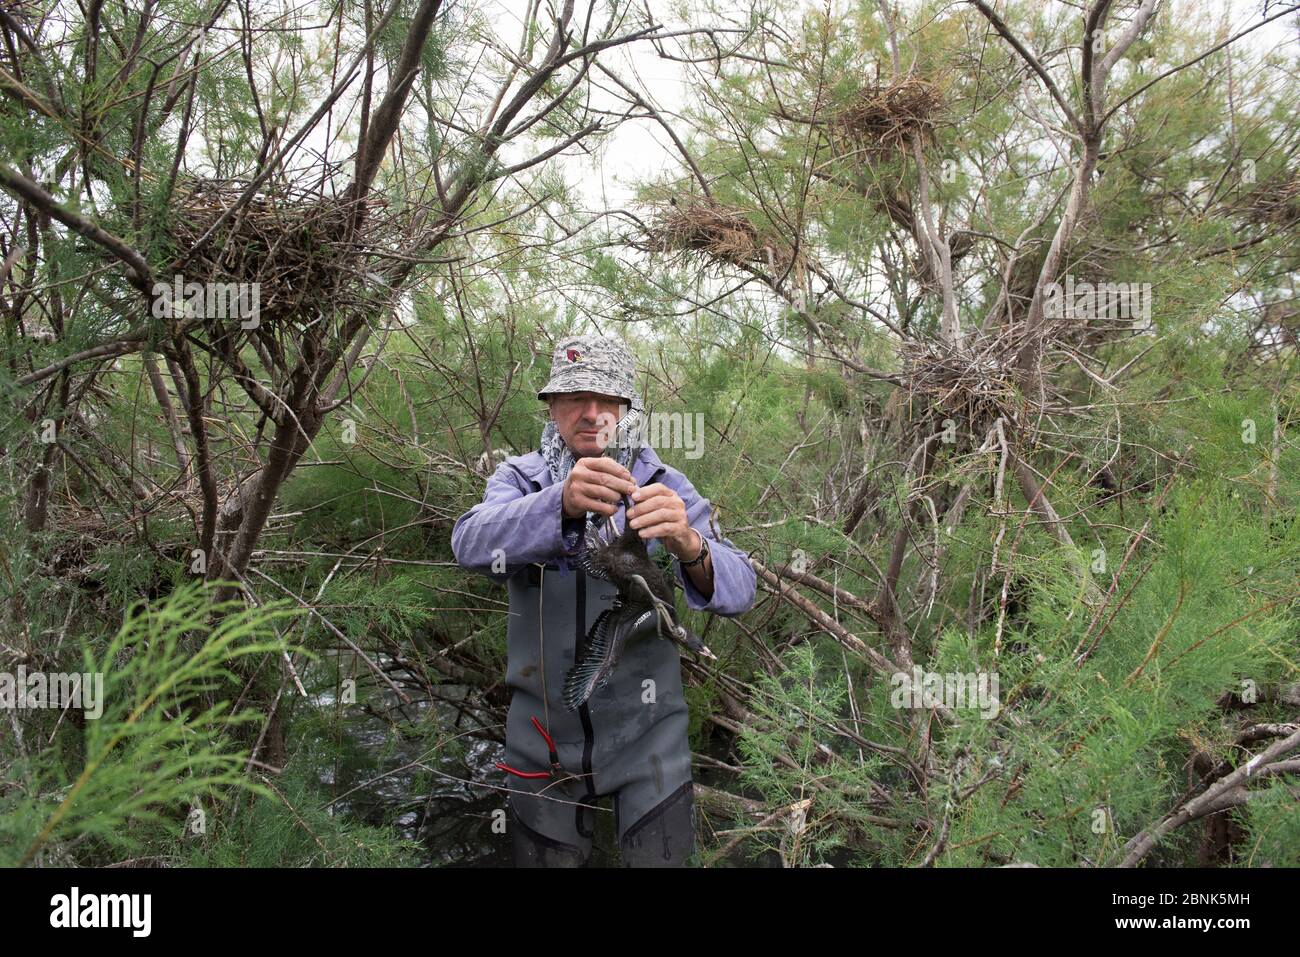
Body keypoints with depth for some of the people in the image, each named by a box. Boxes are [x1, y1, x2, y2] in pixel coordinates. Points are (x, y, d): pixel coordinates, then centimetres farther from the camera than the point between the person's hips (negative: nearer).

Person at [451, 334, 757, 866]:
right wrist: (560, 504, -43)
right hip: (542, 739, 1)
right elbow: (472, 543, -24)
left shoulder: (662, 485, -6)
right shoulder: (519, 478, -3)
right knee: (544, 859, 16)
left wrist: (689, 546, -41)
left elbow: (738, 589, -18)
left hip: (646, 736, -1)